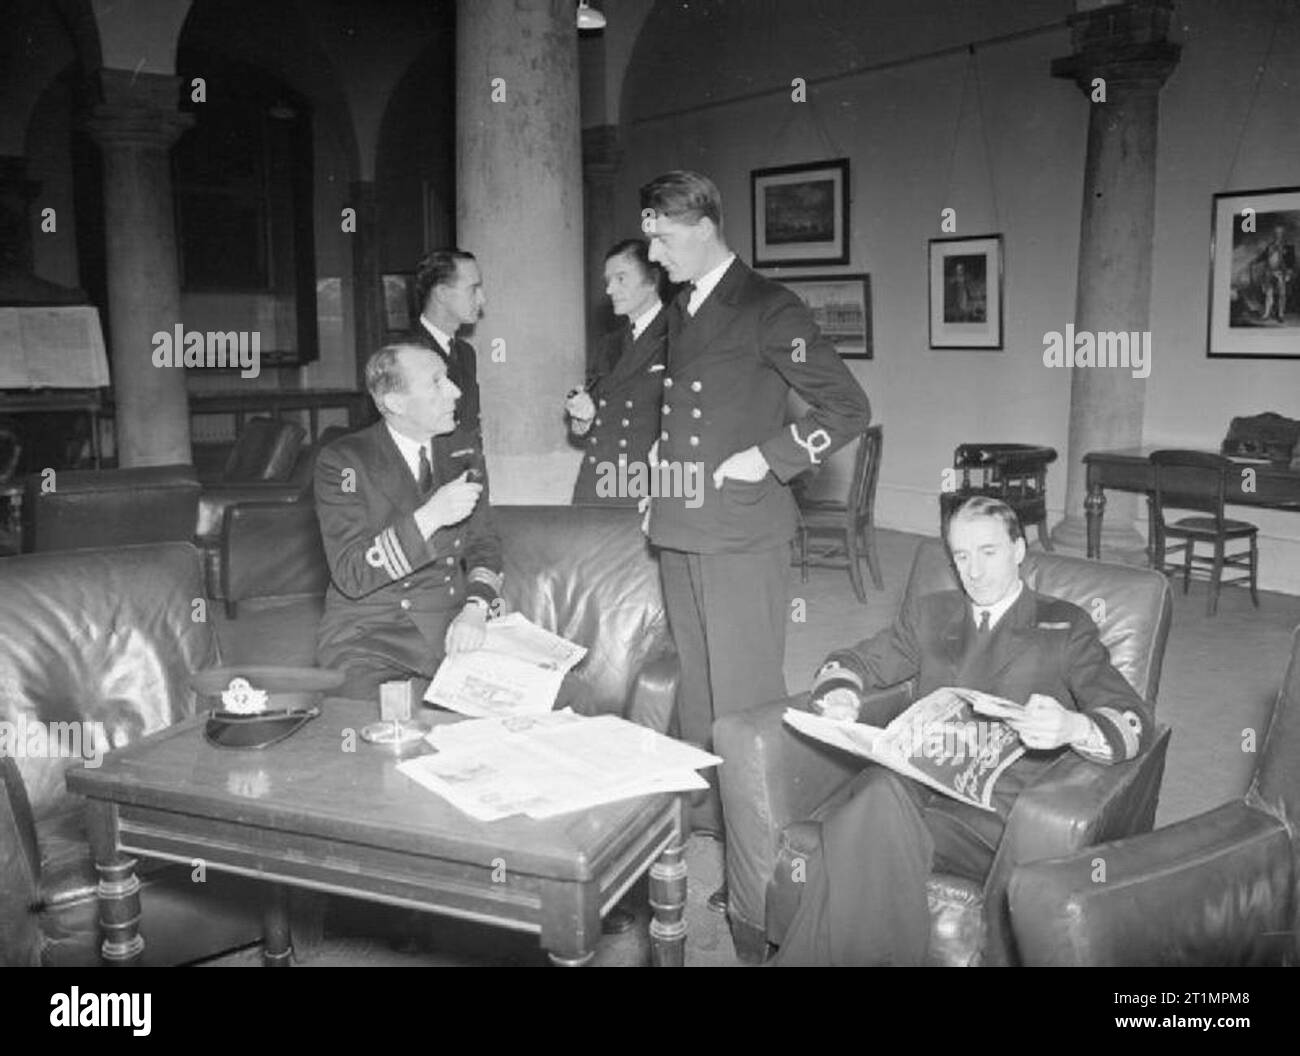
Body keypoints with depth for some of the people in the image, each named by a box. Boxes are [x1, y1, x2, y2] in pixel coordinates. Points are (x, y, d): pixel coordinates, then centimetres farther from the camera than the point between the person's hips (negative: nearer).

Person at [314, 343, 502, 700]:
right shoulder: (342, 462, -8)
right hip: (367, 636, -4)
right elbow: (350, 575, -16)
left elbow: (484, 546, 10)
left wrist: (475, 608, -11)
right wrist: (429, 517, -26)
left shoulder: (462, 455, 9)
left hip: (452, 629, 5)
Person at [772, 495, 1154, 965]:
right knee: (881, 794, -35)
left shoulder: (1065, 627, 11)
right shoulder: (930, 614, 23)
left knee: (871, 830, -33)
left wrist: (1072, 727, -22)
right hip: (915, 780, 3)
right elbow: (851, 662, 24)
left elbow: (1135, 720, 2)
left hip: (997, 803, -3)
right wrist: (839, 697, -3)